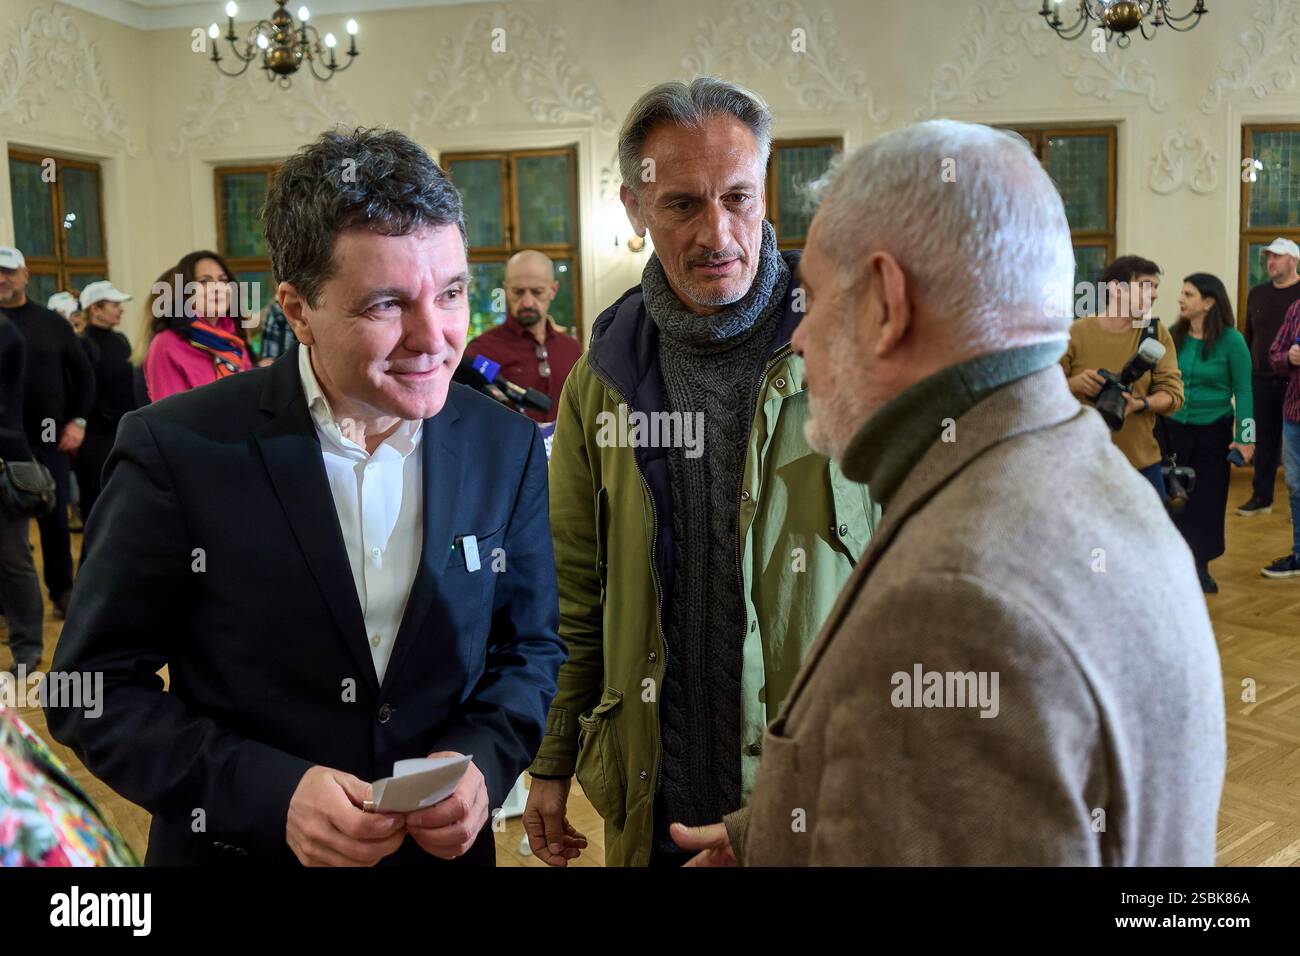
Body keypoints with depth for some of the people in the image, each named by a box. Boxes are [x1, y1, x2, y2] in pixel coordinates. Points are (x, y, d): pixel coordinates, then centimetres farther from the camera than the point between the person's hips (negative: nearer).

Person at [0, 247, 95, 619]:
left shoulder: (52, 322, 5)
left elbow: (83, 374, 10)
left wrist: (77, 421, 0)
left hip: (49, 438, 1)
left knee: (56, 519, 7)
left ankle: (62, 591, 21)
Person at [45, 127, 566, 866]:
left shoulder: (509, 449, -8)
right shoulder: (178, 450, -17)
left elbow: (531, 648, 2)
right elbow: (96, 686, -10)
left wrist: (481, 757, -16)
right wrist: (268, 793, -22)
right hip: (238, 847, -2)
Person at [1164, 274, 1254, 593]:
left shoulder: (1230, 340, -10)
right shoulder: (1173, 335, -2)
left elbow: (1243, 390, -6)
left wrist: (1245, 437, -11)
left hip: (1213, 431, -2)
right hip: (1173, 427, 2)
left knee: (1208, 498, 6)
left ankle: (1201, 565, 19)